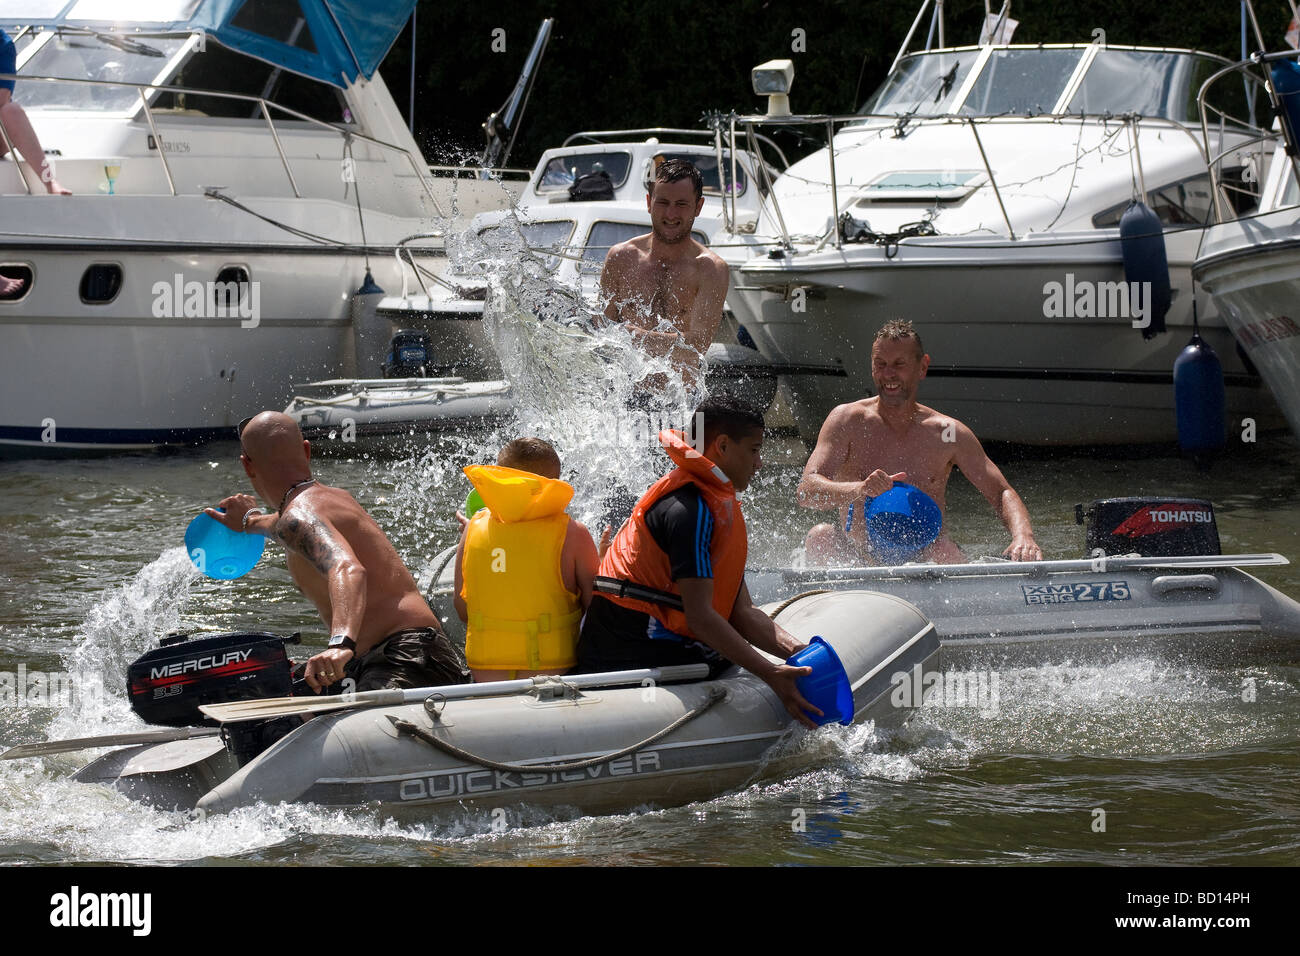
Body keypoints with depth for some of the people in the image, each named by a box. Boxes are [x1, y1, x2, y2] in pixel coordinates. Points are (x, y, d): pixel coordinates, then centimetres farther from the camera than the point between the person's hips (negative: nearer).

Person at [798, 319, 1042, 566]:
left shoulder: (947, 433, 4)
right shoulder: (848, 421, -1)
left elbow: (1001, 494, 4)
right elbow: (806, 491, -14)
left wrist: (1023, 536, -20)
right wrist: (859, 490, -37)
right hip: (856, 562, -1)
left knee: (945, 552, -32)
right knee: (820, 536, -30)